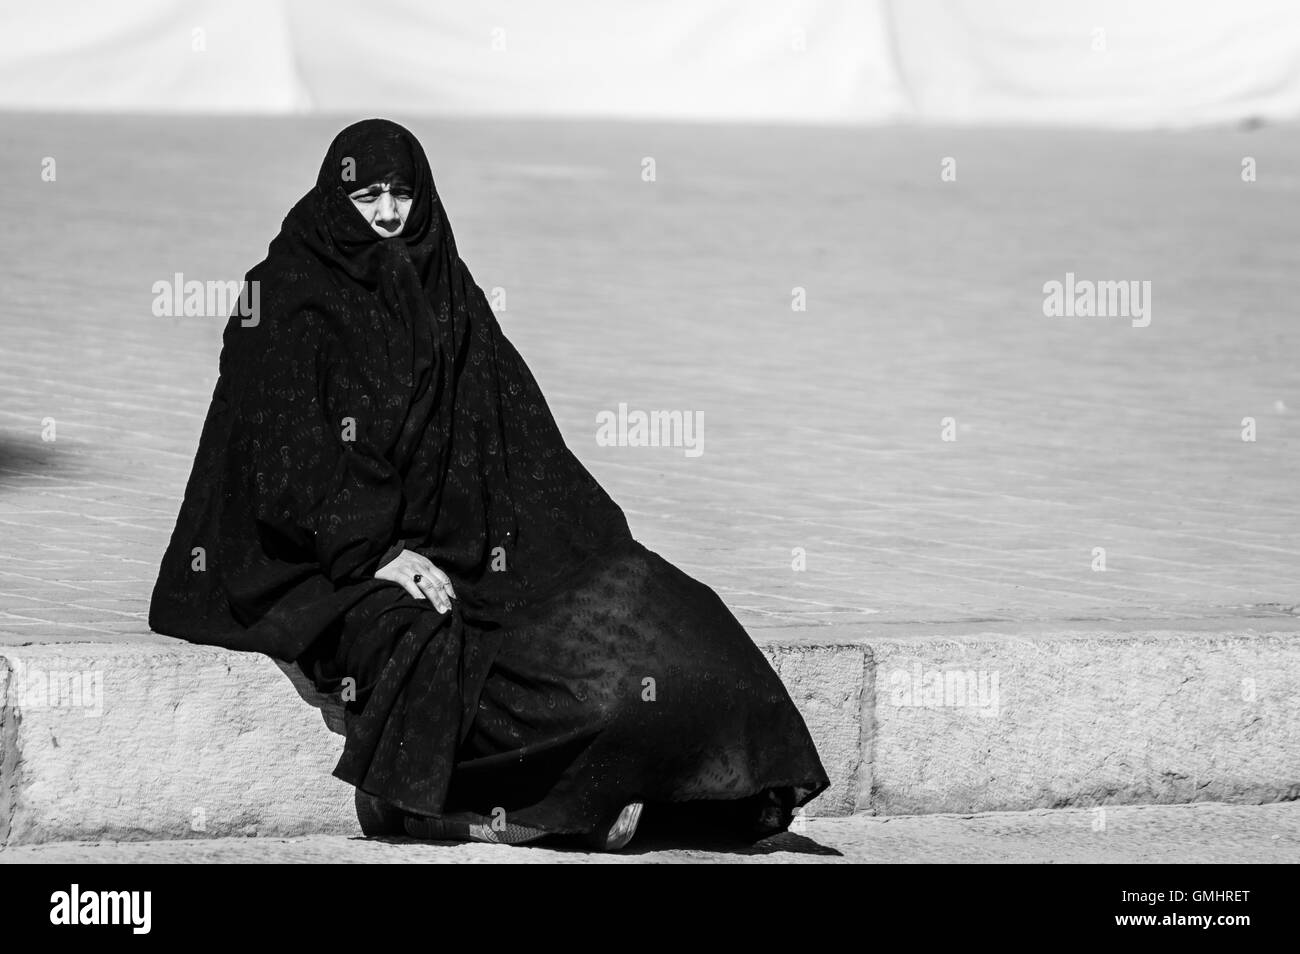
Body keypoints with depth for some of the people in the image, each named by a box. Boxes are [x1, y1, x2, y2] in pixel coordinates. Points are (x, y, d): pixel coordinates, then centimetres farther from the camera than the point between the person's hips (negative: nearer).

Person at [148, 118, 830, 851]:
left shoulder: (445, 294, 14)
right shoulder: (284, 302, -3)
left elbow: (520, 436, 10)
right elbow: (287, 459, -13)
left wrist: (602, 542, -2)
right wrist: (377, 554, -25)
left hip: (440, 546, 6)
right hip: (319, 562, -6)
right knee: (422, 641, -37)